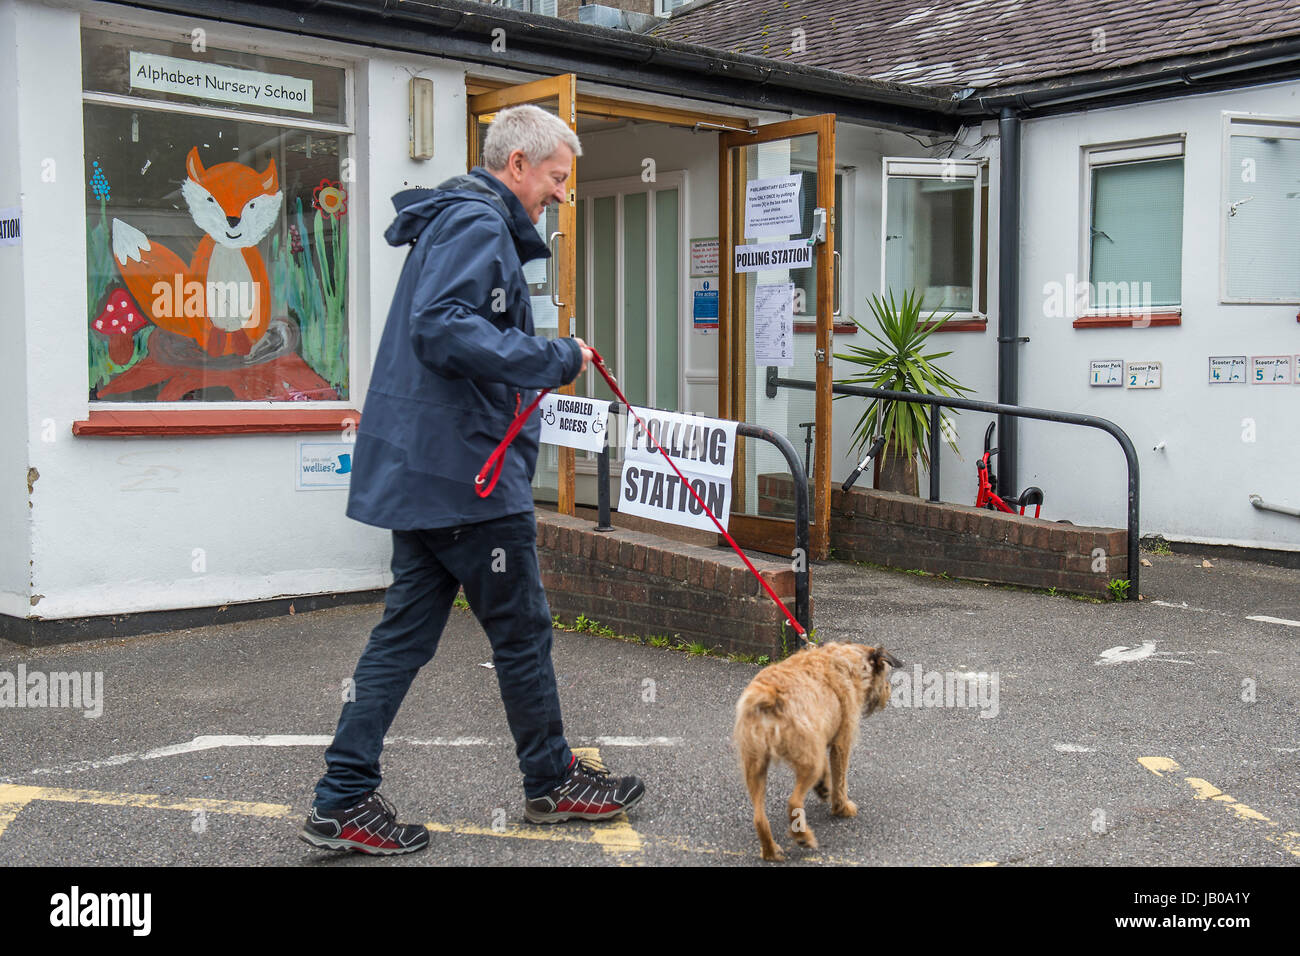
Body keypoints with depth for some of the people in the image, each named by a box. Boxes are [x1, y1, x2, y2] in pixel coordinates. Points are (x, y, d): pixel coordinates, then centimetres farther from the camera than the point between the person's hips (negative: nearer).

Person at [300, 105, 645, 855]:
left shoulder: (460, 221, 22)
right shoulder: (478, 224, -12)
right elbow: (441, 327, -26)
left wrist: (532, 369, 18)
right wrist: (554, 360, -20)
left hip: (423, 469, 10)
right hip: (467, 466, -10)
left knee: (408, 630, 10)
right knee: (522, 627, 5)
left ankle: (345, 802, 13)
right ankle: (553, 780, 22)